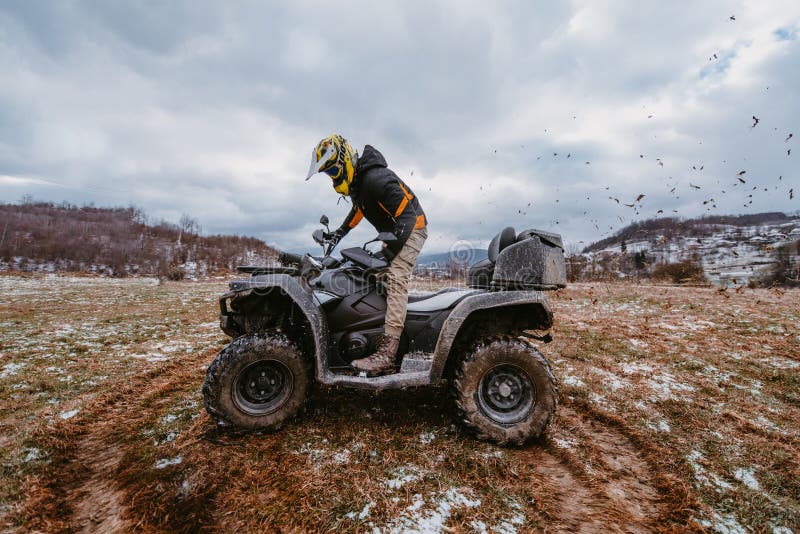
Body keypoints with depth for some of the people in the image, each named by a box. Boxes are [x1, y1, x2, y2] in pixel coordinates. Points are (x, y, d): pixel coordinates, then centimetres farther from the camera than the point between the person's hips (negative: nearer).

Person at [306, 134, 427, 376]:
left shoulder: (376, 179, -25)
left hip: (411, 228, -11)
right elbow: (359, 208, 25)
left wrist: (389, 251, -30)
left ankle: (387, 354, -35)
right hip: (393, 234, 11)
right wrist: (340, 232, 16)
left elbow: (407, 215, -28)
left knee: (395, 278, -26)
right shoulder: (355, 181, 6)